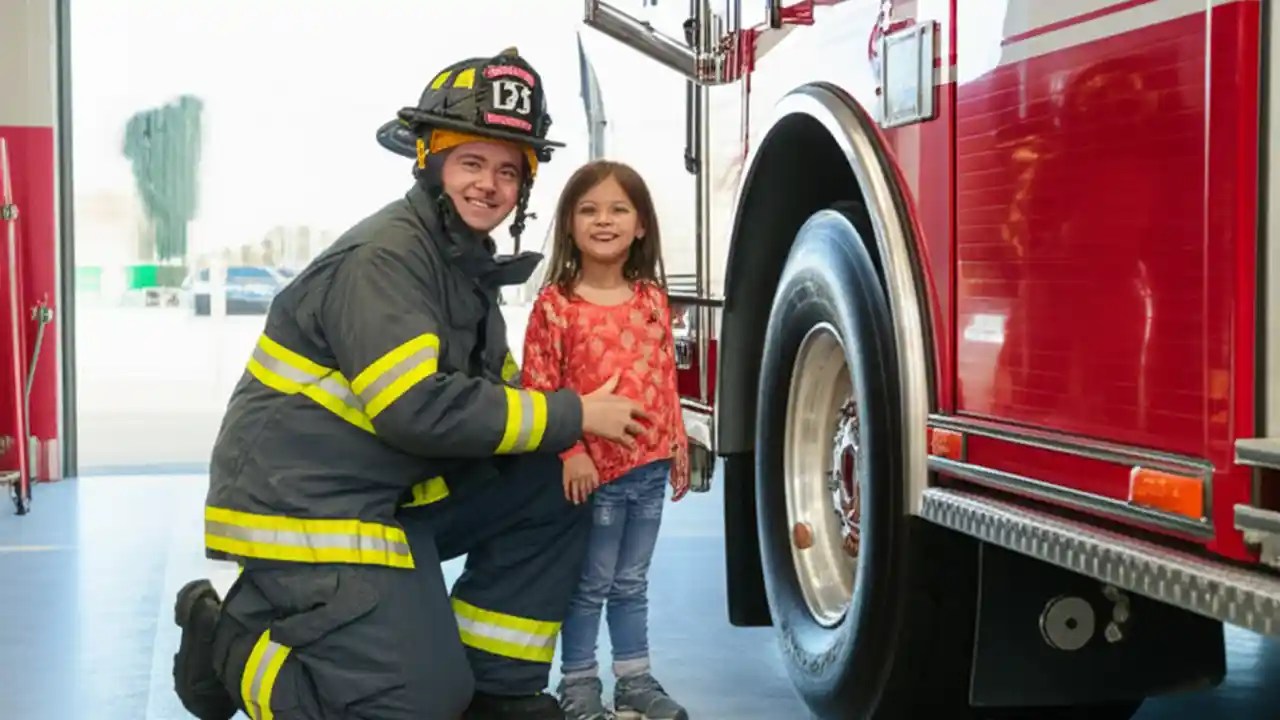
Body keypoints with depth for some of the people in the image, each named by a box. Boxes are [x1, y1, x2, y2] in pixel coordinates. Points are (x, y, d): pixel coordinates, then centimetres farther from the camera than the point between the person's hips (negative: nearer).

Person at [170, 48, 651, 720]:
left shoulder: (466, 263, 12)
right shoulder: (382, 258, -18)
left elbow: (497, 389, 14)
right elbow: (417, 410, -27)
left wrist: (562, 438, -7)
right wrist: (570, 416, -19)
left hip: (389, 495, 9)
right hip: (300, 508, -9)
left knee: (549, 492, 1)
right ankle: (228, 641, 5)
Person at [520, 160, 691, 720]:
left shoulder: (652, 299, 6)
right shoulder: (555, 303, -10)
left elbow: (666, 380, 12)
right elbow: (537, 388, -12)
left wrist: (678, 448, 11)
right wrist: (569, 452, -19)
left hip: (650, 468, 5)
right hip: (594, 470, -5)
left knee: (632, 583, 16)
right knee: (590, 585, 6)